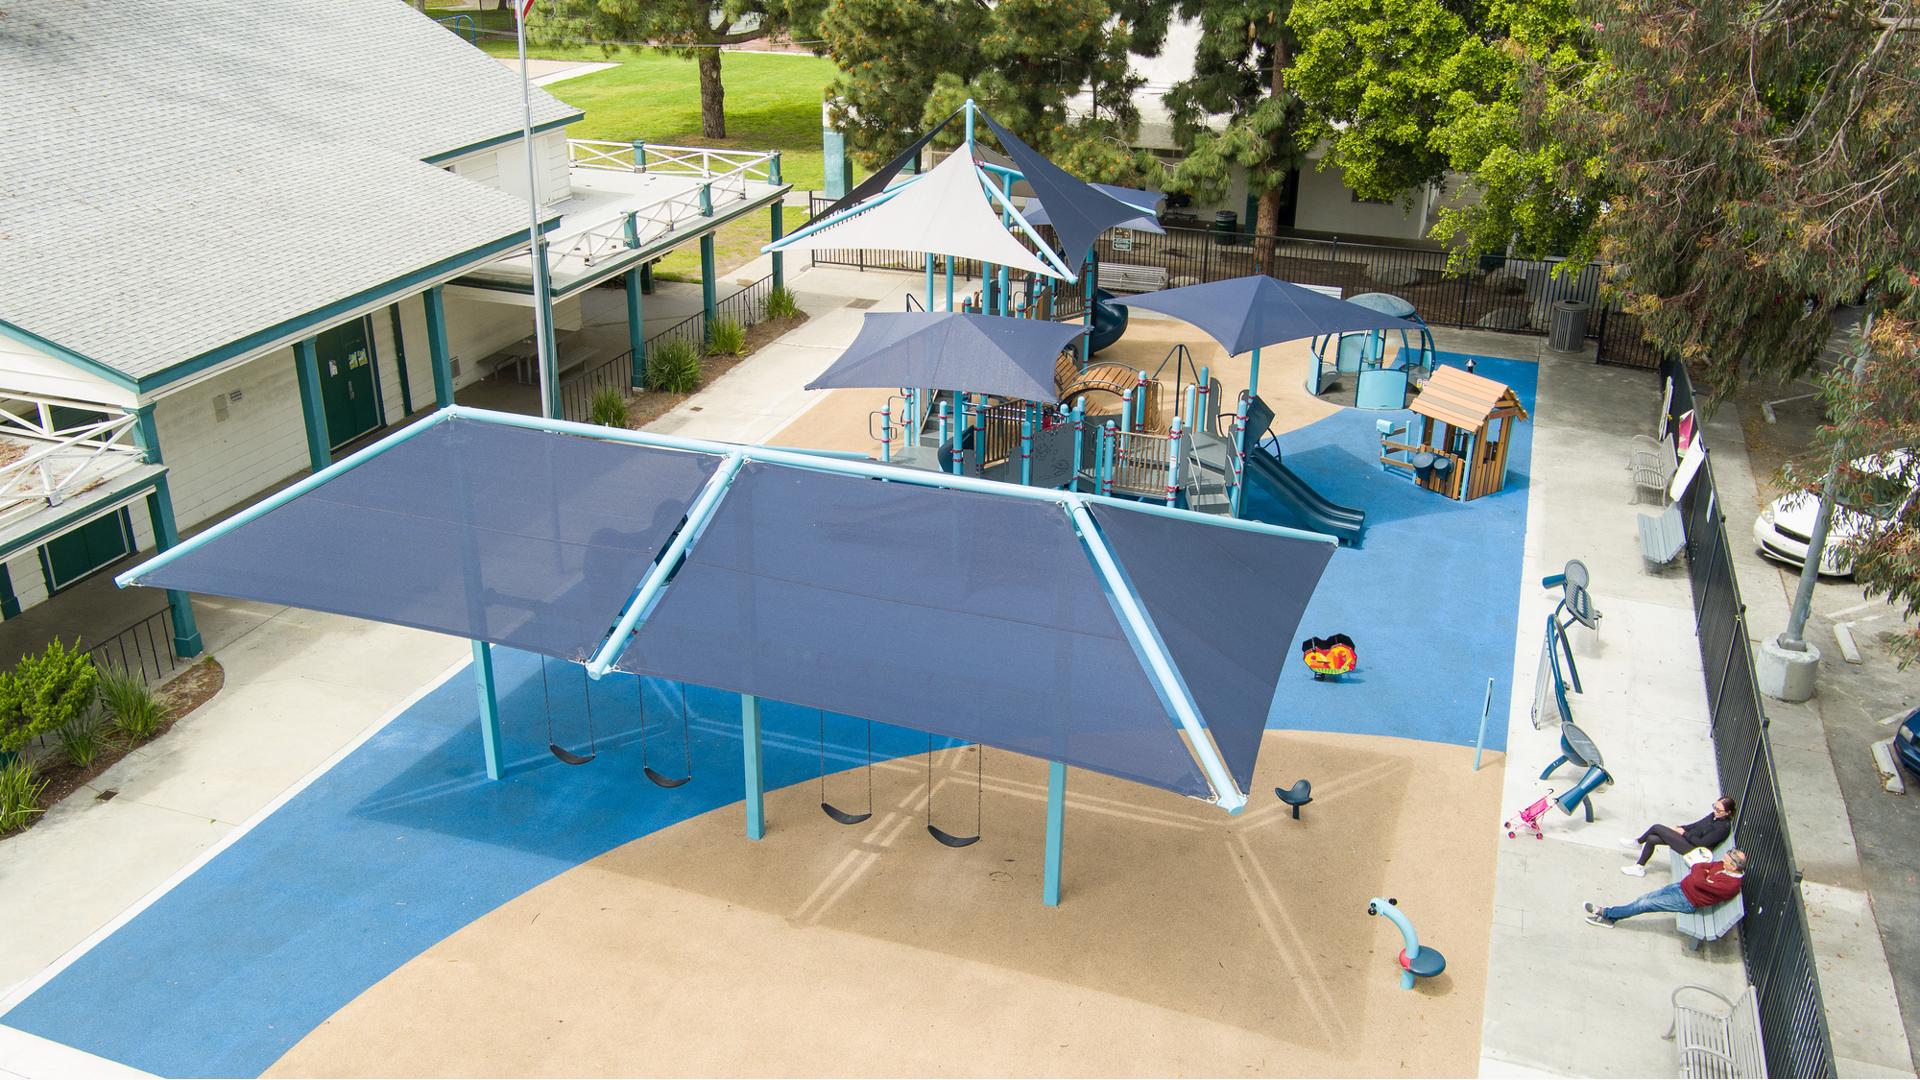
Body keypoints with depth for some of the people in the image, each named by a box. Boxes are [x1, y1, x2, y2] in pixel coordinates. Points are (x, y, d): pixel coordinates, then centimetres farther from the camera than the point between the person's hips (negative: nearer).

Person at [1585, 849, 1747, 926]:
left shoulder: (1729, 884, -28)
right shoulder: (1725, 866, -1)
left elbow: (1698, 882, -29)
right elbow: (1700, 866, 10)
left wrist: (1700, 871, -10)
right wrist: (1700, 869, -12)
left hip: (1687, 901, -8)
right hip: (1682, 886, 8)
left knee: (1645, 904, -8)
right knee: (1645, 898, 5)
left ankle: (1606, 913, 3)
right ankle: (1610, 917, 11)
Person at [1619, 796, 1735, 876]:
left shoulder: (1724, 827, -21)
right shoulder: (1714, 815, 3)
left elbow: (1701, 842, -22)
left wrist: (1683, 832, -13)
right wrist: (1678, 828, 4)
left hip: (1691, 847, -9)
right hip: (1688, 837, 9)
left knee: (1656, 828, -11)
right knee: (1651, 839, -1)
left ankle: (1638, 841, 13)